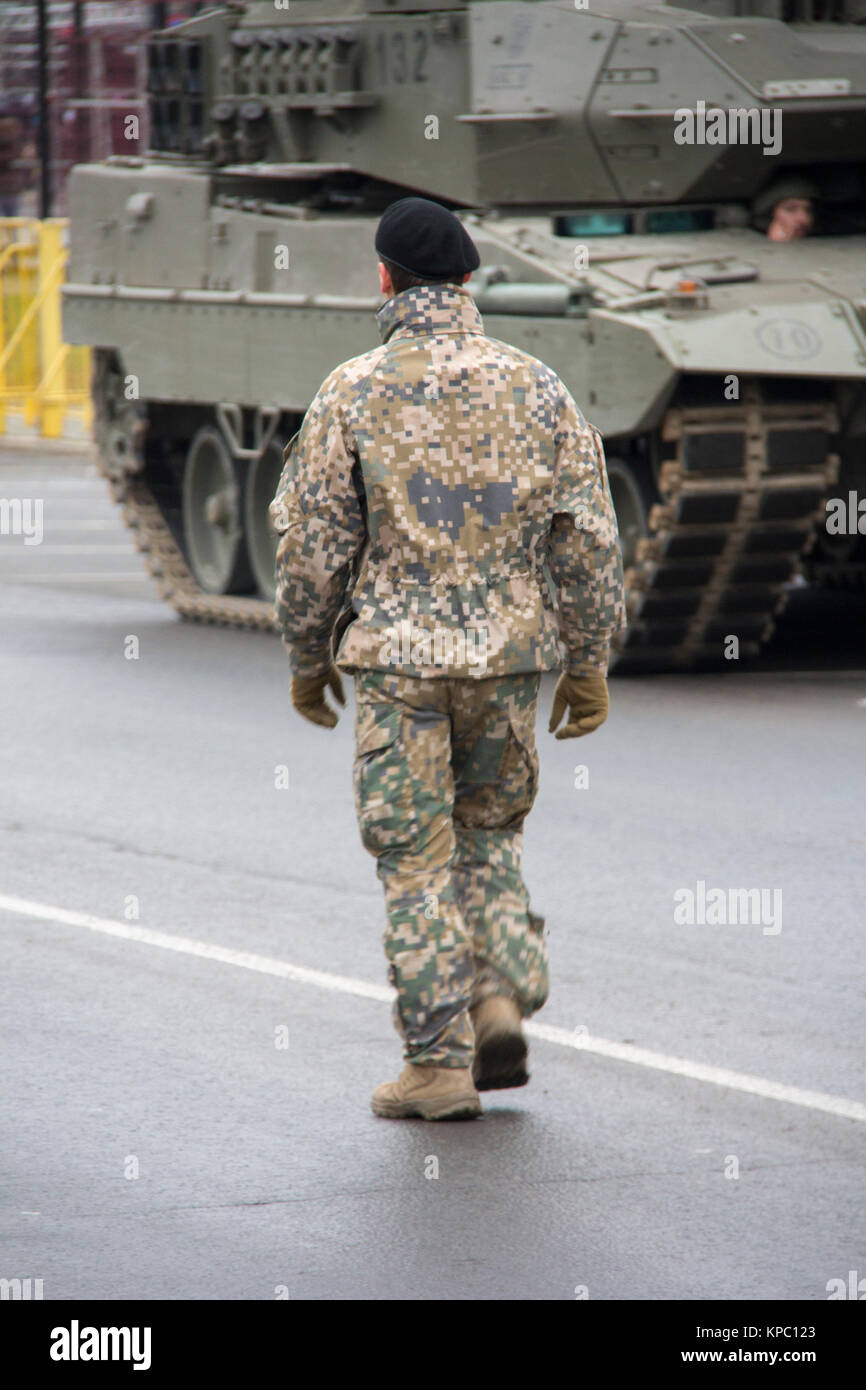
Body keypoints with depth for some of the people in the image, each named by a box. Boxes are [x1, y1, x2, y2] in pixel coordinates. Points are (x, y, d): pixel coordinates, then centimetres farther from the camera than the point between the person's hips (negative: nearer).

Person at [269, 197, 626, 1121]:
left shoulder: (353, 394, -6)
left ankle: (439, 1063, 2)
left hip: (396, 661, -3)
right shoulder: (535, 388, 2)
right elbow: (588, 540, 2)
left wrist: (306, 656, 9)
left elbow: (310, 543, -4)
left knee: (416, 861, 3)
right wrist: (588, 662, 9)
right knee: (489, 833, 21)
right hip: (509, 659, 3)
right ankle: (502, 999, 5)